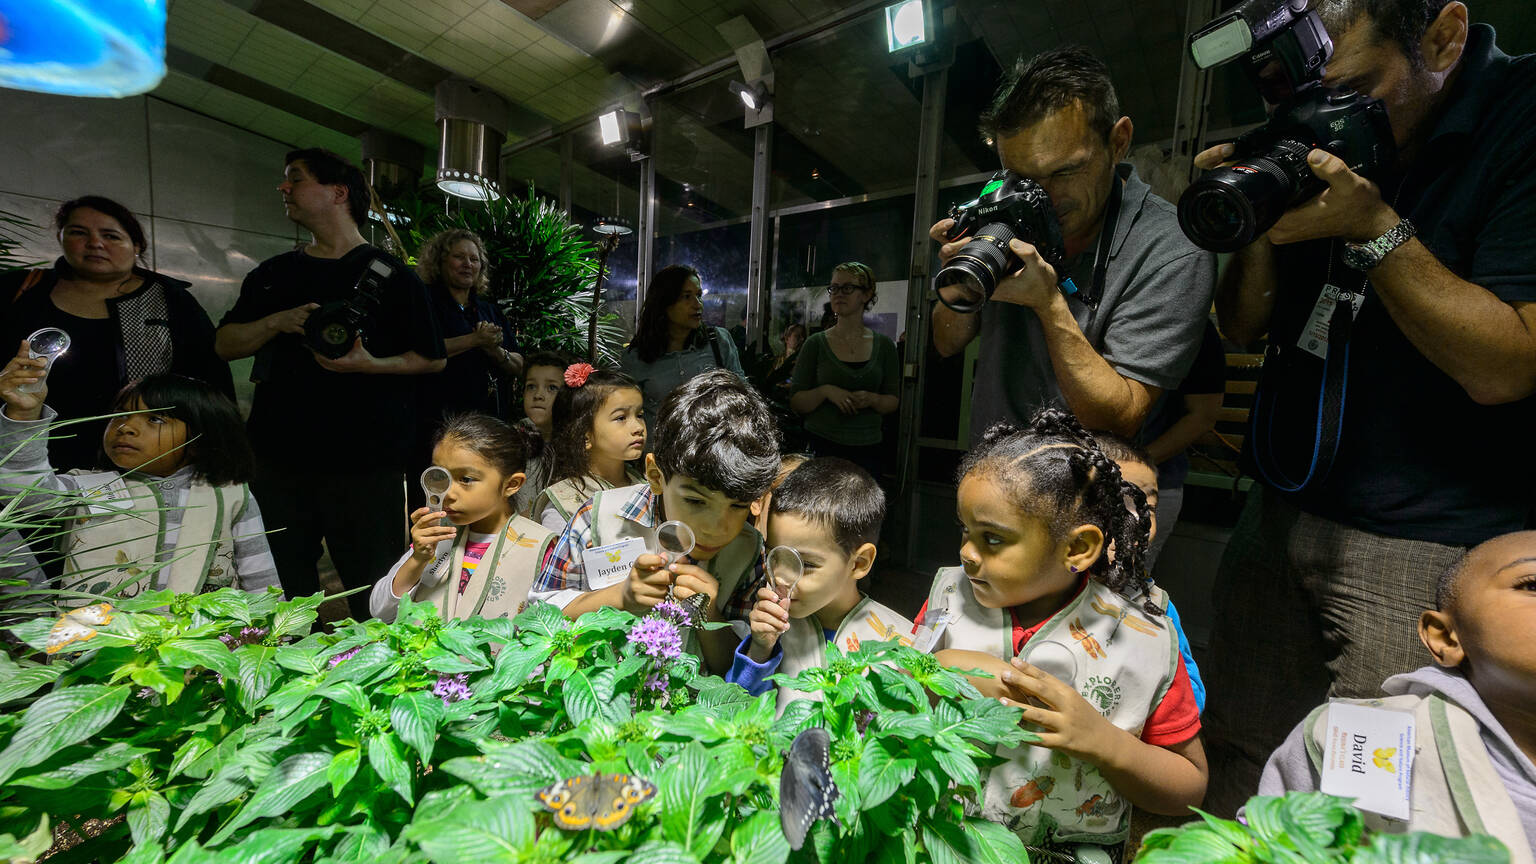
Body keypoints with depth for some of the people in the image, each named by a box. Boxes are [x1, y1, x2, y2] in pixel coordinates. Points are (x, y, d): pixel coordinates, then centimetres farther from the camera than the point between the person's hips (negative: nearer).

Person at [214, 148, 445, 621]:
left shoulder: (389, 274, 1)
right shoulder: (273, 274, 15)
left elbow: (434, 359, -1)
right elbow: (225, 344, 13)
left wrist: (372, 364, -17)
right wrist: (278, 322, -5)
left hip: (364, 460, -4)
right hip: (279, 456, 5)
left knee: (375, 593, 2)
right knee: (284, 586, 14)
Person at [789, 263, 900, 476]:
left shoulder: (883, 345, 6)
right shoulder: (816, 344, 1)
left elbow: (894, 401, 8)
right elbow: (796, 403, -1)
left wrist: (871, 399, -12)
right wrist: (825, 391, -18)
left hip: (867, 449, 2)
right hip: (821, 447, -1)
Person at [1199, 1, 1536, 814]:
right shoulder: (1312, 135, 7)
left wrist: (1376, 225, -19)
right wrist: (1262, 232, -10)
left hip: (1425, 544, -4)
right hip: (1278, 512, 4)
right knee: (1232, 764, 11)